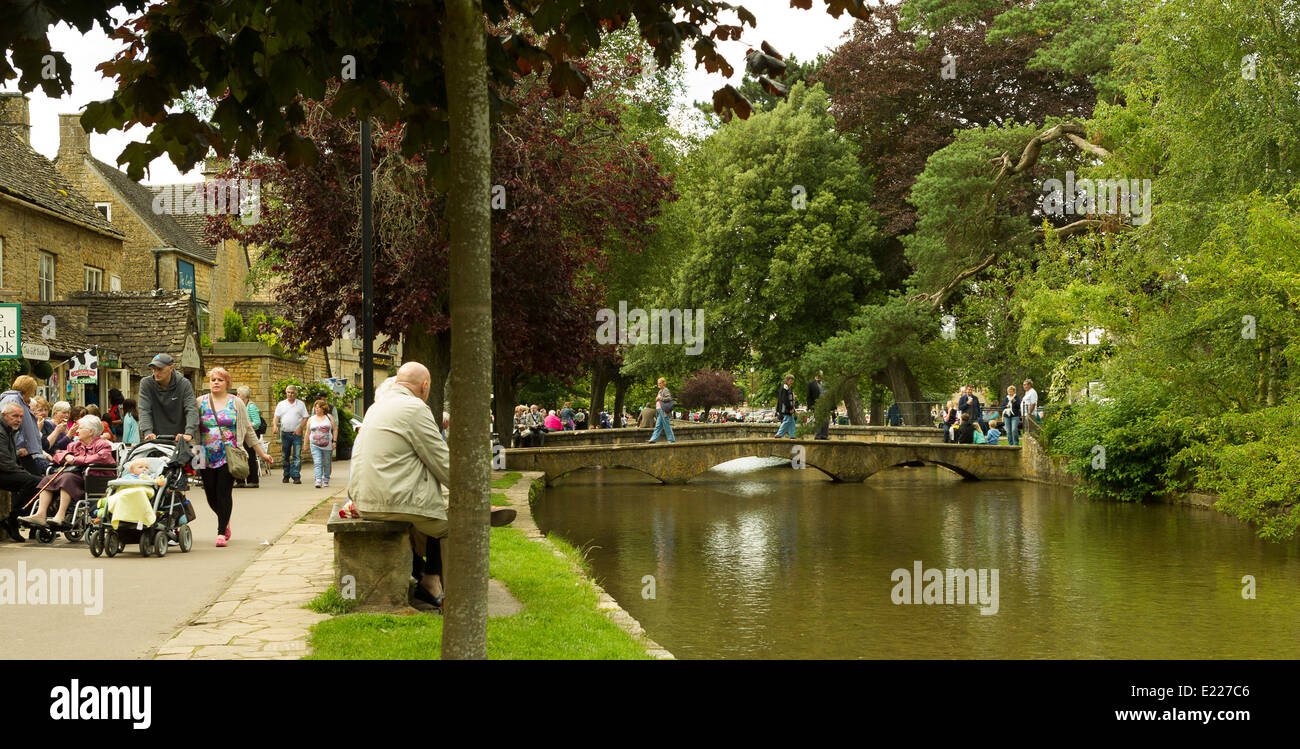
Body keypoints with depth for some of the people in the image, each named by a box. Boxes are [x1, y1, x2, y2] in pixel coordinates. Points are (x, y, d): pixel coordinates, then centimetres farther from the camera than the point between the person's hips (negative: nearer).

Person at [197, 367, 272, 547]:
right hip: (207, 457, 2)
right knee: (210, 494, 4)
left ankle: (221, 533, -2)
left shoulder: (236, 403, 6)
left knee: (224, 493, -9)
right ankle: (225, 520, 33)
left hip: (229, 456, -2)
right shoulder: (200, 403, 8)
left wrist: (261, 453, 9)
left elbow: (248, 430, 9)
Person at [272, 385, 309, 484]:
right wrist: (275, 425, -14)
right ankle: (286, 476, 18)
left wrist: (300, 429, -9)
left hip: (297, 433, -2)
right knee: (285, 456, 7)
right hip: (285, 433, 2)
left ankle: (296, 477, -12)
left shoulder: (300, 404, 6)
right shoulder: (281, 404, 11)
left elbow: (305, 418, 4)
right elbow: (276, 417, 6)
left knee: (297, 456, -9)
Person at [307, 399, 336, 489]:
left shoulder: (329, 417, 5)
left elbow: (335, 429, 4)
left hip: (327, 445, 0)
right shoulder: (311, 419, 9)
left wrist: (334, 441, -4)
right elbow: (308, 432, 12)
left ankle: (326, 480, 25)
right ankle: (318, 481, -22)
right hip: (315, 445, 0)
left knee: (326, 463, 10)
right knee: (317, 463, -13)